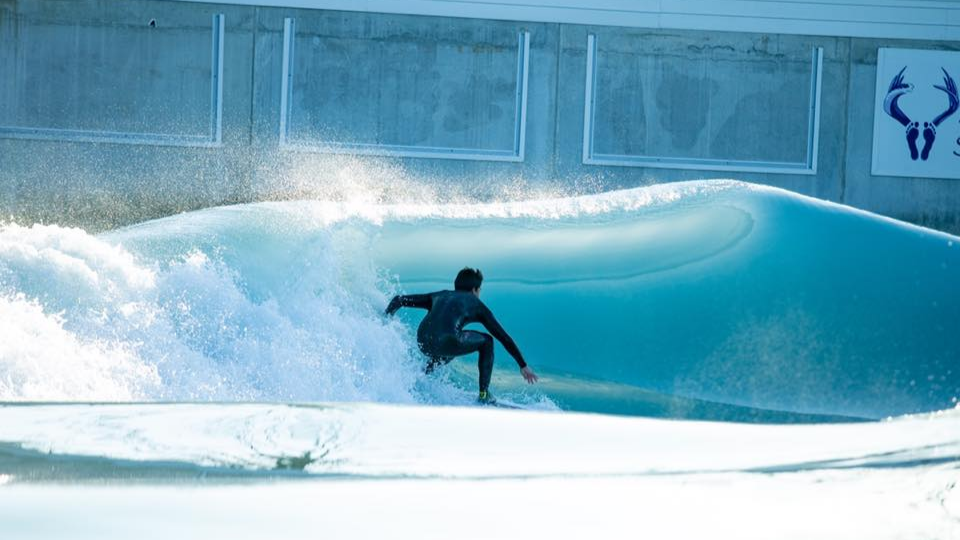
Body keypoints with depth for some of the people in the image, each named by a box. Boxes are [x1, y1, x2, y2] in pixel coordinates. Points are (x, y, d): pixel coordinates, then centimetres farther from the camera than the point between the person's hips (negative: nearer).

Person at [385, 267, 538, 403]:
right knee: (486, 342, 21)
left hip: (423, 343, 5)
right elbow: (503, 337, 26)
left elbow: (398, 300, 30)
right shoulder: (476, 304, 25)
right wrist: (523, 365, 31)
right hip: (447, 341, -5)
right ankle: (484, 394, 16)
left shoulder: (439, 296, 34)